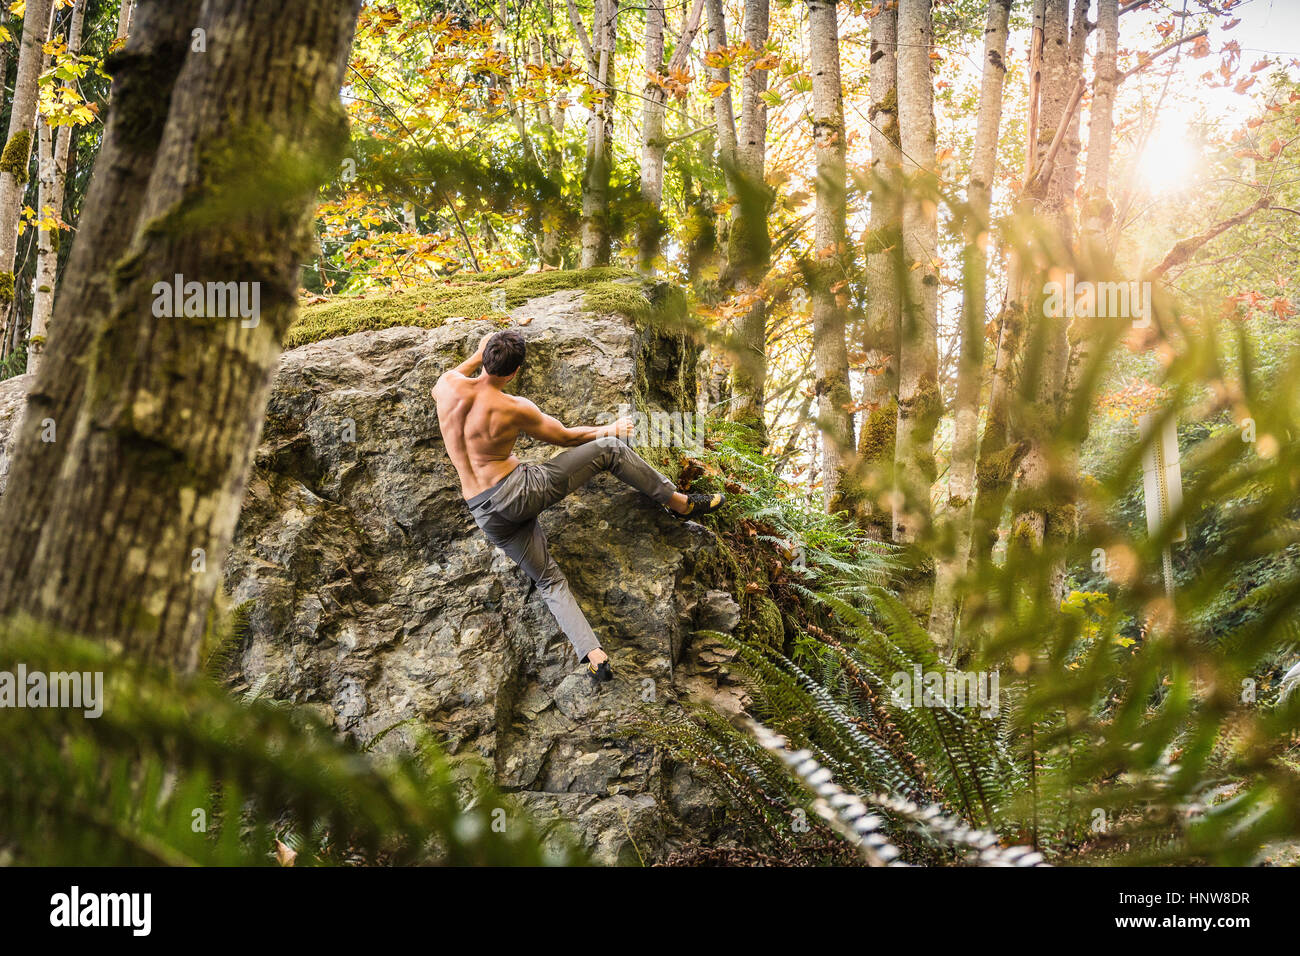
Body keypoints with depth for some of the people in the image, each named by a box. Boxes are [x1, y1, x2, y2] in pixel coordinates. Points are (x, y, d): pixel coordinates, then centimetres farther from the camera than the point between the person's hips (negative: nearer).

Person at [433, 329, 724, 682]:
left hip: (485, 516, 6)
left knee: (549, 581, 14)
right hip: (521, 490, -5)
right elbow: (566, 436, 4)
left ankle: (593, 653, -2)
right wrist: (608, 430, 21)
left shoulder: (450, 385, -4)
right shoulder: (515, 409, -13)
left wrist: (476, 356, 31)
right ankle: (679, 502, 14)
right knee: (610, 449, 2)